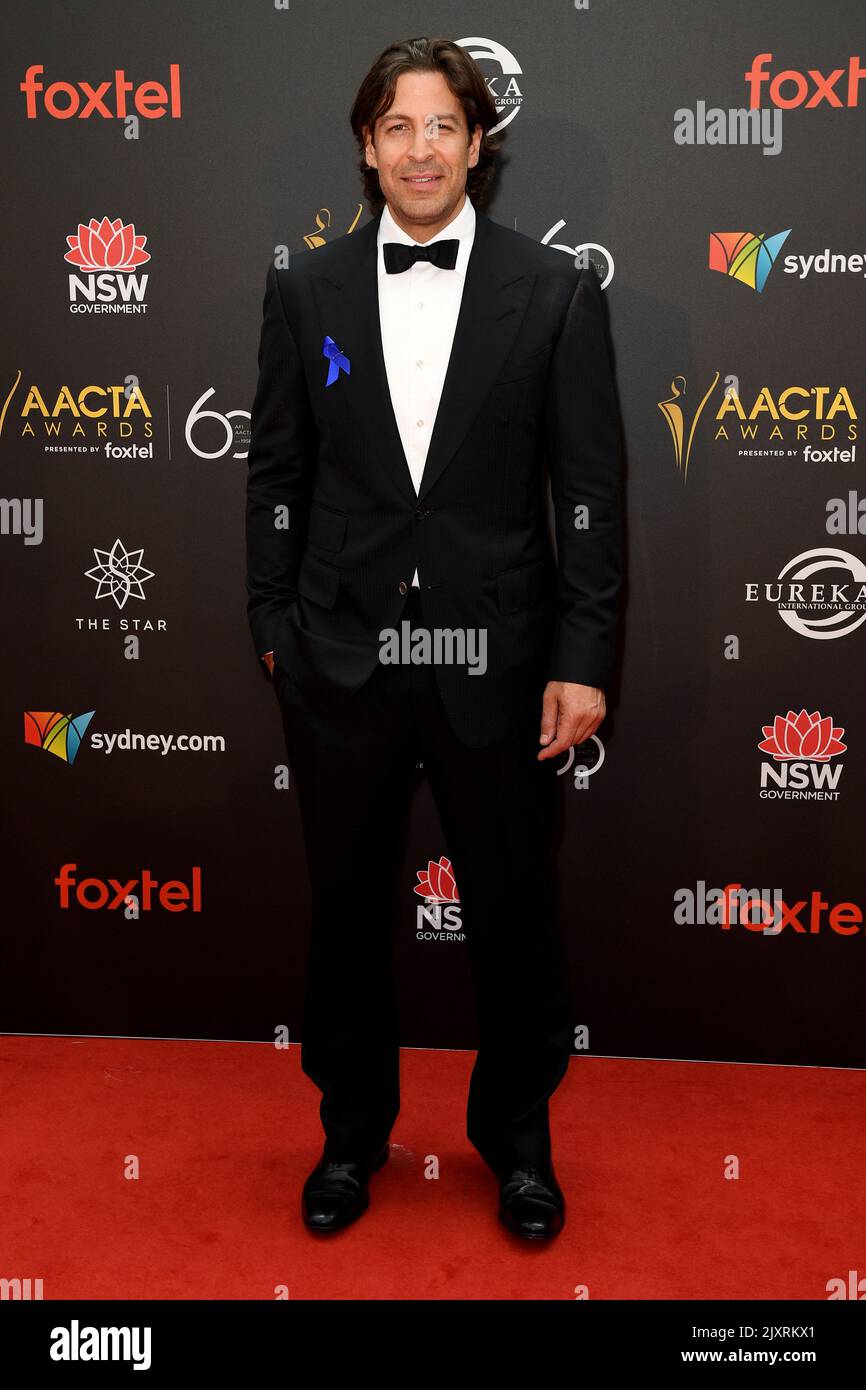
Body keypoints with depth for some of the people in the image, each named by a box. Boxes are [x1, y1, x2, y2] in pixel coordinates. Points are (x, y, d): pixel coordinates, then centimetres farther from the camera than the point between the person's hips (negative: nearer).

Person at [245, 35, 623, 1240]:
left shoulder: (555, 291, -1)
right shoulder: (305, 291, 4)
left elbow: (592, 489, -3)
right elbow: (277, 473, 8)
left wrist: (584, 659, -7)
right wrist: (274, 626, 5)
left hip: (496, 665, -1)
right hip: (341, 663, 2)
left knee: (514, 914, 11)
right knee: (348, 912, 14)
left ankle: (518, 1138, 35)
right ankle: (353, 1132, 37)